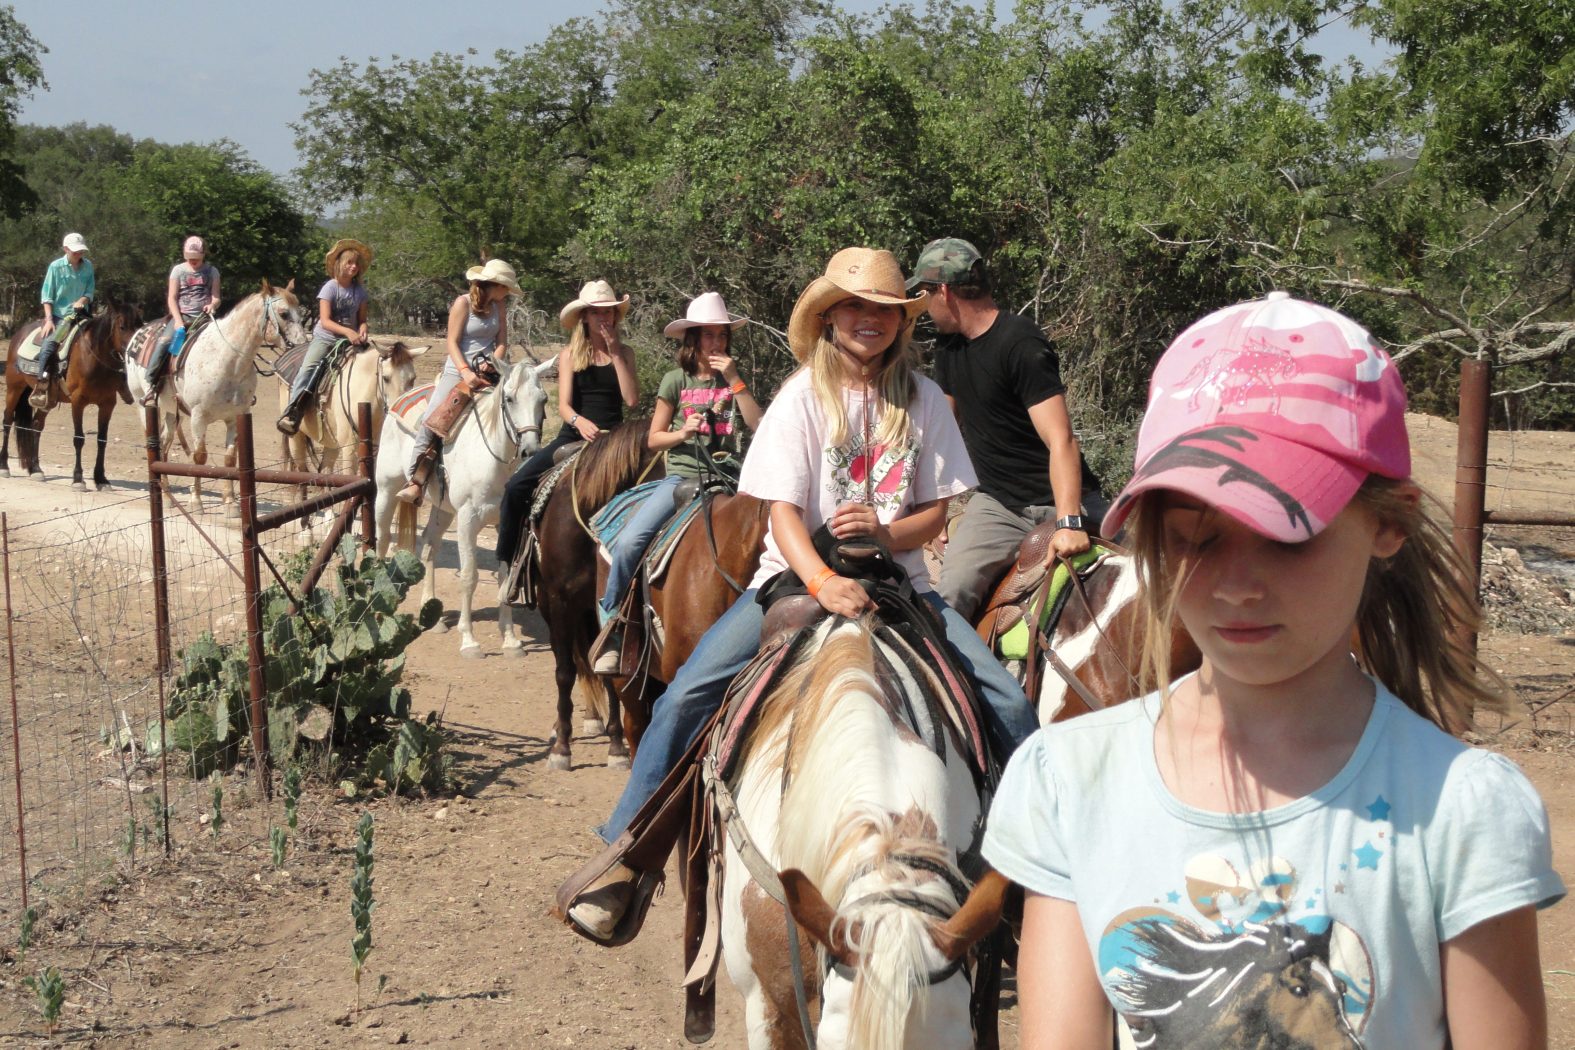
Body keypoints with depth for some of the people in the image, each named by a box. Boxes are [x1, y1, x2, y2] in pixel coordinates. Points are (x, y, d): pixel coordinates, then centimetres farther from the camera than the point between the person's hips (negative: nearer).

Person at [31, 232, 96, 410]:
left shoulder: (88, 266, 4)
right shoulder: (56, 266, -5)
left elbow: (90, 291, 8)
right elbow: (46, 295, -5)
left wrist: (83, 300, -16)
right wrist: (49, 320, -14)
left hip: (80, 314, 4)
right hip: (59, 315, -4)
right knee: (49, 345, -24)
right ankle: (41, 387, -23)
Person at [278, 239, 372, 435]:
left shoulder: (360, 290, 6)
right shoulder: (330, 287, -7)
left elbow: (362, 319, 11)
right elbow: (325, 321, -15)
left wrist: (362, 331, -13)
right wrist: (347, 331, -30)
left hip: (350, 339, 4)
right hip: (325, 337, -4)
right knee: (309, 367, -27)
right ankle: (291, 413, -33)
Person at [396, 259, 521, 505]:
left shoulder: (498, 307, 12)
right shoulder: (463, 303, -4)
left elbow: (502, 342, 10)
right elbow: (452, 342, -8)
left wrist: (493, 364, -10)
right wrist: (466, 372, -22)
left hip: (487, 372, 5)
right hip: (458, 371, -5)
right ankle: (416, 482, -21)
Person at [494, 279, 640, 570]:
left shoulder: (624, 353, 8)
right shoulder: (570, 355, 7)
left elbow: (631, 399, -7)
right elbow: (563, 405, -5)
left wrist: (615, 354, -8)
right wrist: (578, 421, -28)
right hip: (573, 436, 0)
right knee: (516, 486, -15)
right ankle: (506, 557, -2)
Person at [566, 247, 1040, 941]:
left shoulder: (922, 400, 2)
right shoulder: (803, 397, -5)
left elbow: (937, 511, 4)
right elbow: (782, 510, -14)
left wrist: (885, 532, -18)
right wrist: (823, 583, -32)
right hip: (798, 574, -2)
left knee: (1008, 702, -11)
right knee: (687, 694, -19)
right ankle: (623, 860, -8)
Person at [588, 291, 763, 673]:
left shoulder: (734, 380, 10)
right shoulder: (676, 381, 8)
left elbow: (759, 425, -4)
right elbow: (654, 438, 10)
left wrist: (734, 381, -9)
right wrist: (682, 434, -10)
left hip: (727, 479, 1)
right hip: (682, 476, -1)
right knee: (629, 541, -22)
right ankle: (610, 624, -5)